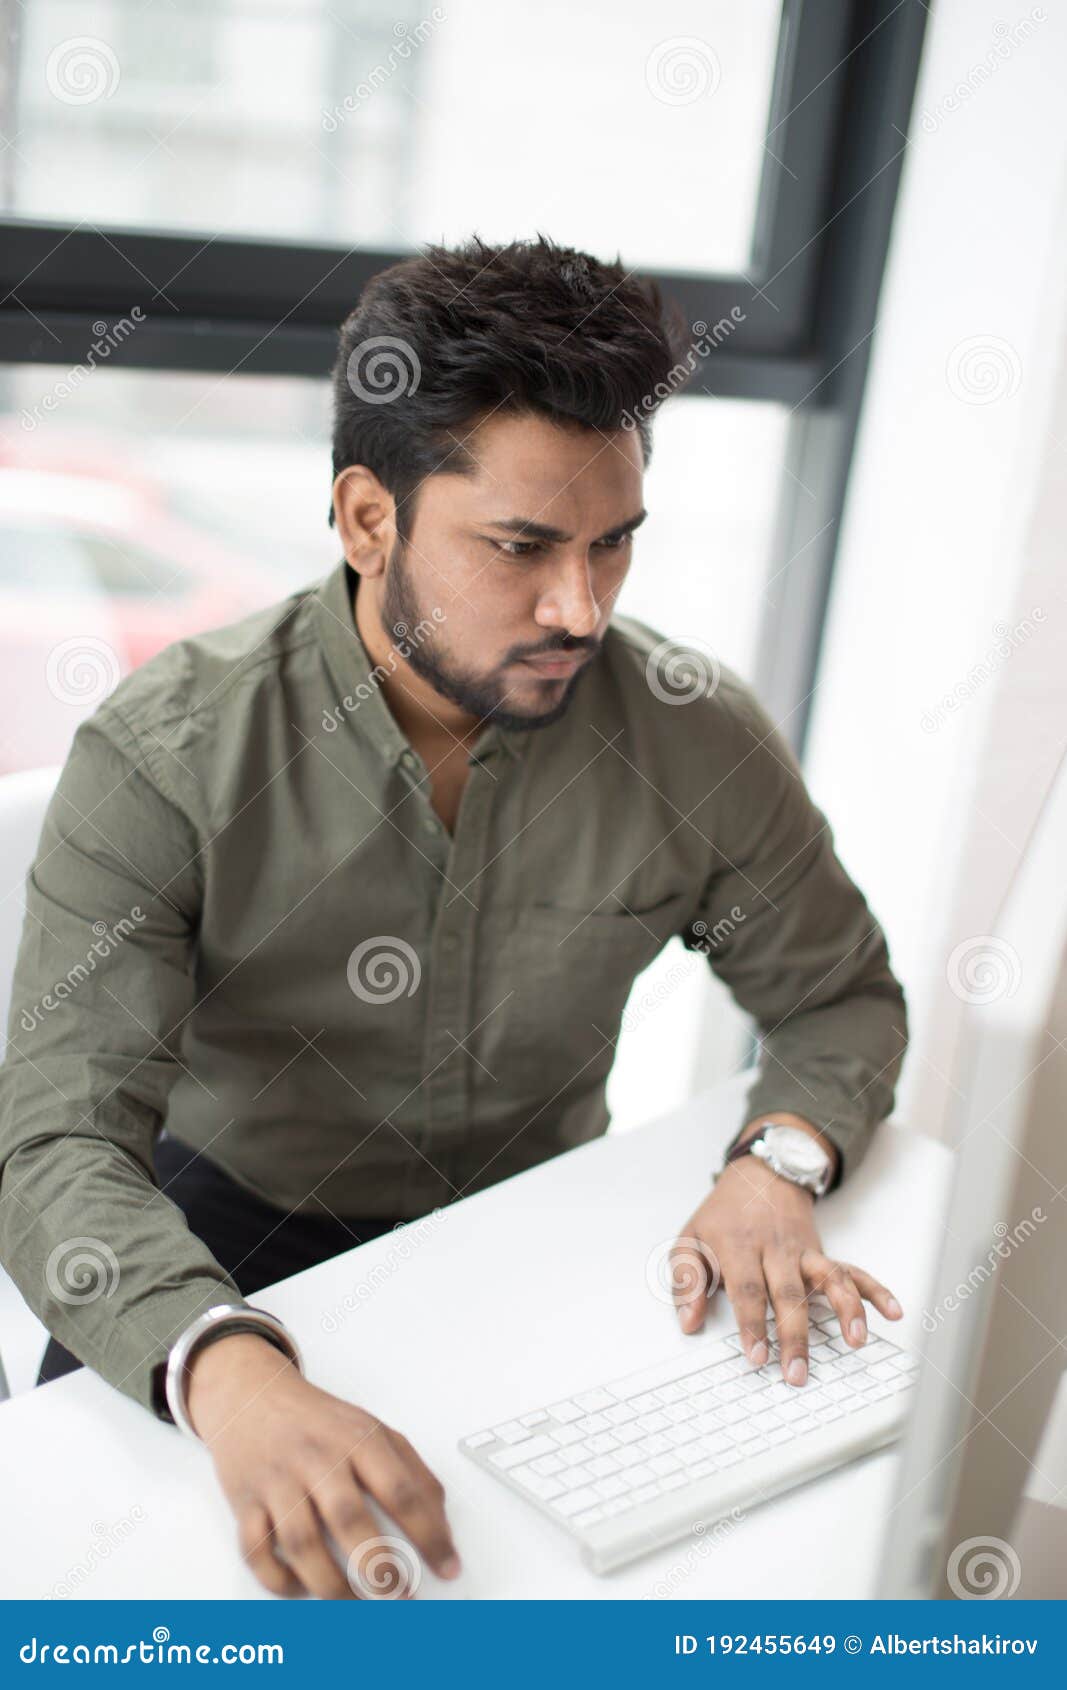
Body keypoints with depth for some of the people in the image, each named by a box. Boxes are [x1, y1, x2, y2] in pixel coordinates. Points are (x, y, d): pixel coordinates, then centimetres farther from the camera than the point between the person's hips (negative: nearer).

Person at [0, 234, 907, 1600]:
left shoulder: (700, 741, -13)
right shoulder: (166, 756, -21)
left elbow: (842, 995, 3)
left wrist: (774, 1167, -20)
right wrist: (232, 1374, -48)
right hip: (234, 1235, -2)